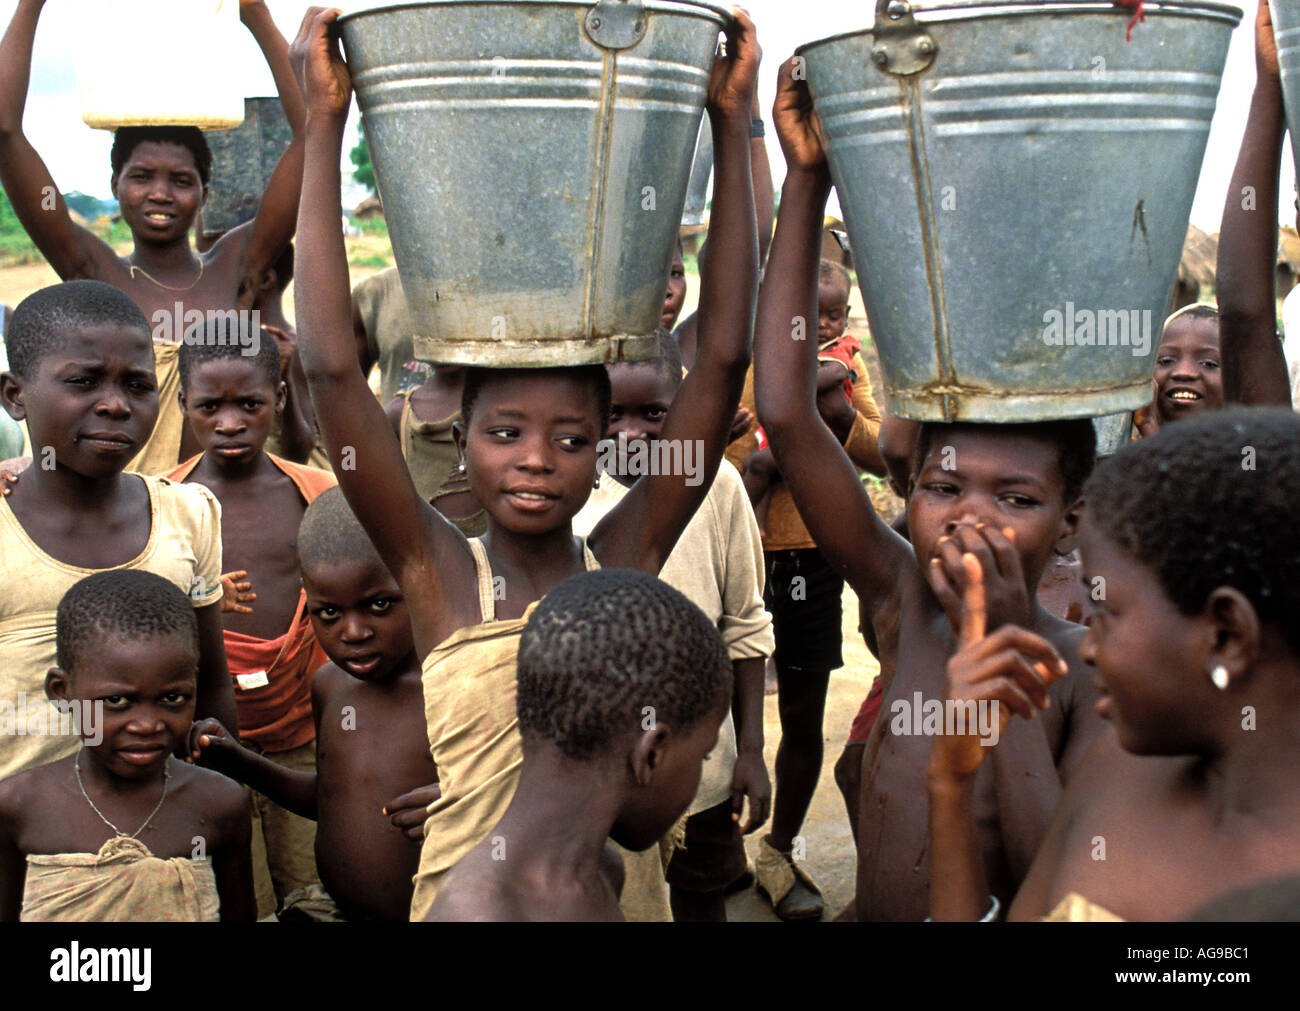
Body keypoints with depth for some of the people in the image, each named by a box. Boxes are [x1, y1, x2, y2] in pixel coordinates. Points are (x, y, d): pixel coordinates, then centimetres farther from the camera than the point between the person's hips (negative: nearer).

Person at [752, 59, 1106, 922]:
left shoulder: (1095, 669, -11)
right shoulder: (902, 603, -5)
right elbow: (786, 416, -12)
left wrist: (1005, 659, -23)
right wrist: (807, 179, -14)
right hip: (868, 913, 2)